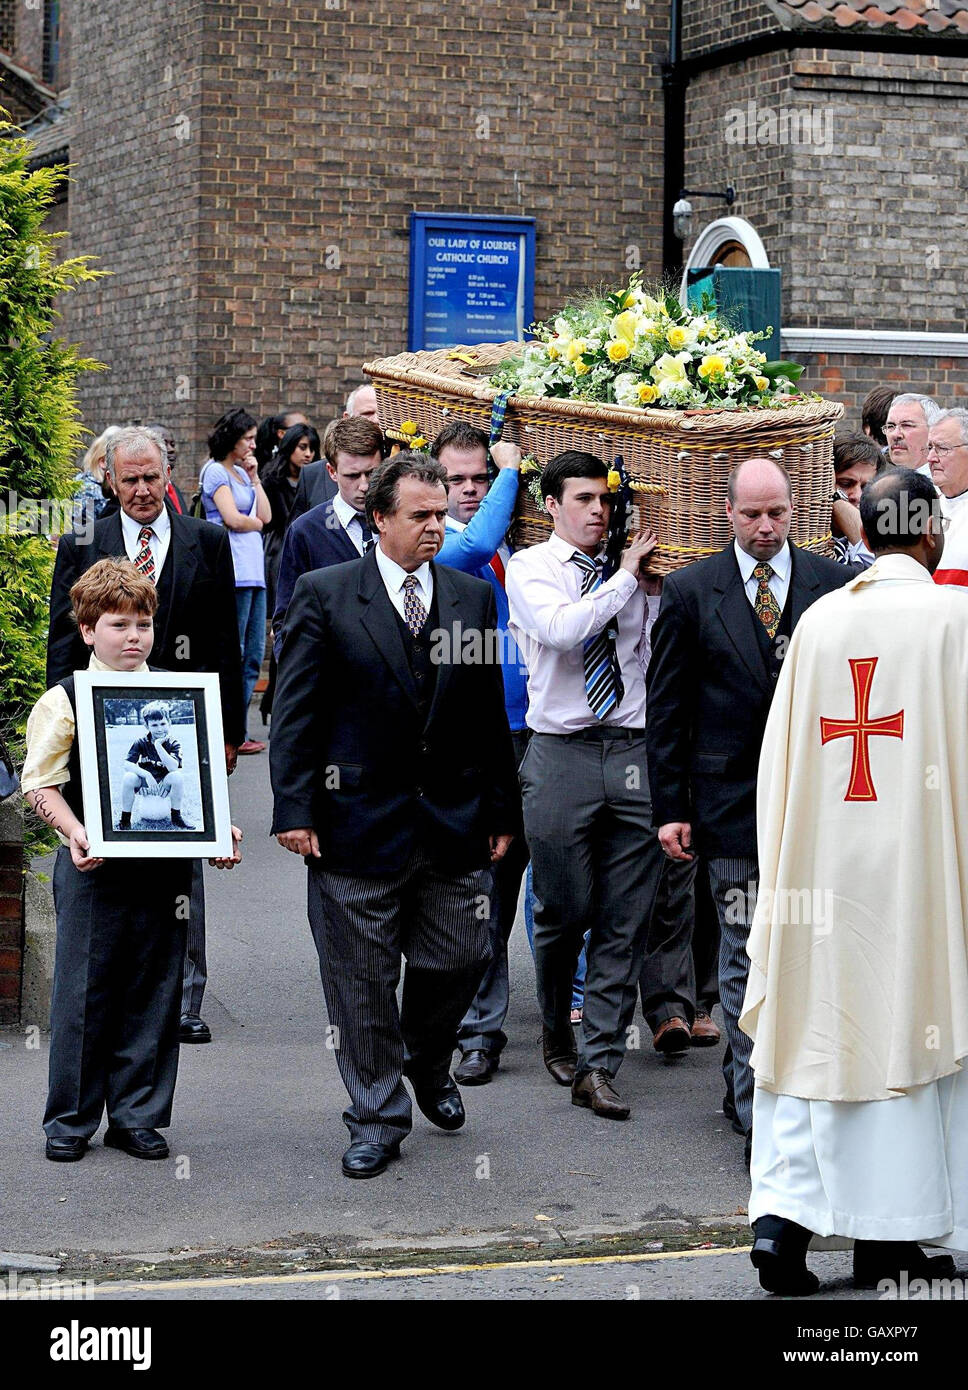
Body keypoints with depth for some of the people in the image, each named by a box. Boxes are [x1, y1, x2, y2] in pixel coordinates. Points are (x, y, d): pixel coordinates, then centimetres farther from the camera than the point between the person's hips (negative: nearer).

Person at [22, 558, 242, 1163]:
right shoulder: (64, 701, -1)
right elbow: (40, 783, -2)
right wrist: (74, 832, -18)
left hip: (166, 865, 3)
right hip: (95, 866, -3)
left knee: (154, 993, 7)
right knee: (84, 990, 1)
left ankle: (137, 1115, 17)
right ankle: (71, 1119, 13)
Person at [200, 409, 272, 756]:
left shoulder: (242, 472, 21)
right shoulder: (215, 471, -4)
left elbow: (266, 515, 13)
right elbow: (233, 519, -14)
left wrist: (254, 477, 8)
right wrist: (257, 523, 5)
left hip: (254, 569, 9)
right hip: (233, 568, -9)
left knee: (253, 653, 7)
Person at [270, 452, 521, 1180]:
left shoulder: (473, 597, 8)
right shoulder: (325, 594, -3)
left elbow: (490, 712, 11)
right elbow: (296, 710, -4)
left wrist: (501, 811, 9)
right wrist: (295, 810, -11)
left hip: (454, 820, 3)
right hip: (358, 820, -3)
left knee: (460, 957, 7)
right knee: (362, 979, 3)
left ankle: (428, 1062, 37)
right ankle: (378, 1116, 17)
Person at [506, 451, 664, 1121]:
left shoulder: (633, 573, 10)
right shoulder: (530, 568, 2)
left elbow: (658, 652, 4)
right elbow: (562, 629, -17)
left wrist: (649, 579, -4)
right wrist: (627, 576, -10)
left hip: (633, 751, 3)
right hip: (562, 756, -2)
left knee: (625, 919, 1)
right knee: (564, 910, 6)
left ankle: (598, 1067, 7)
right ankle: (557, 1030, 33)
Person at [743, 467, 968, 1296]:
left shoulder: (820, 619, 4)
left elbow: (782, 755, 6)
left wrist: (789, 865, 13)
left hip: (821, 865, 3)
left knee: (816, 1029, 8)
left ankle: (782, 1214, -1)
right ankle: (889, 1238, 11)